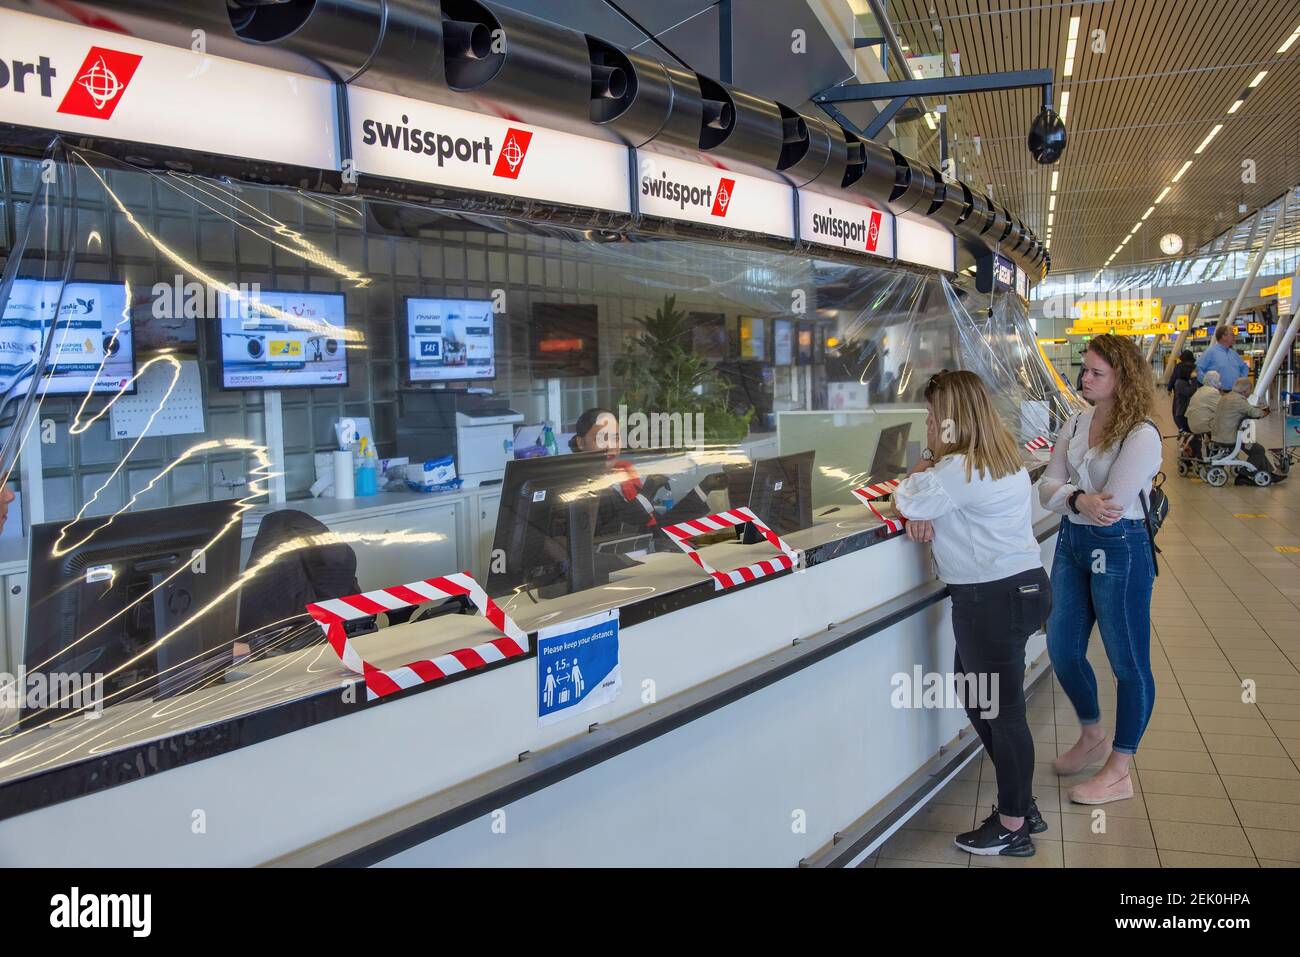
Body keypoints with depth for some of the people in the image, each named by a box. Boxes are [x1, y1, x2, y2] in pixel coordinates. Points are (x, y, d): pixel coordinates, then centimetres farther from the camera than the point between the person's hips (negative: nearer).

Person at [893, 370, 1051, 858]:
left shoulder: (961, 470, -20)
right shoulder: (999, 458, 13)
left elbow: (908, 502, -13)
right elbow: (937, 495, 15)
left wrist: (917, 475, 6)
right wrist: (921, 505, -6)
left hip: (996, 598, -11)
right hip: (1018, 586, 11)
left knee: (1002, 711, 1)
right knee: (974, 695, 20)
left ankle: (1012, 827, 15)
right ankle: (1020, 805, 32)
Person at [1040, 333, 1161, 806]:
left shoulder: (1141, 435, -17)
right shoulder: (1076, 424, 5)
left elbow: (1112, 505, -23)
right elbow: (1048, 486, -2)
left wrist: (1063, 496, -12)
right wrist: (1078, 499, -22)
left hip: (1119, 551, -7)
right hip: (1072, 543, 8)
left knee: (1128, 662, 7)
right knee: (1062, 649, 15)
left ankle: (1119, 772, 20)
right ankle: (1092, 736, 40)